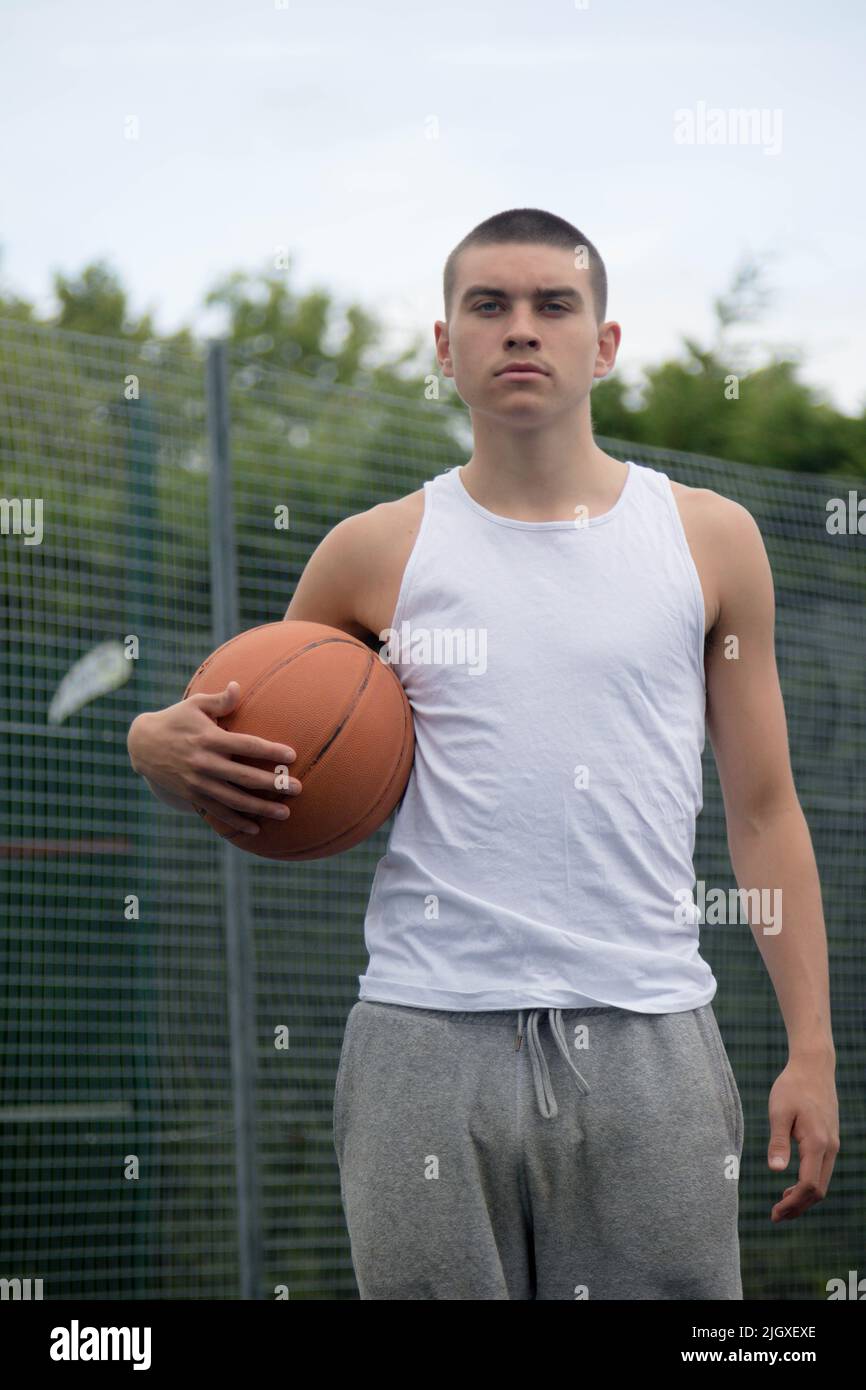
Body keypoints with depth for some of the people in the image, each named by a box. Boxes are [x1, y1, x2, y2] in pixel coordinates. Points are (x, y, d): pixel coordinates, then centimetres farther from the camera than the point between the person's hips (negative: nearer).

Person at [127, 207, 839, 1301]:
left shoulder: (709, 540, 9)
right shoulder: (377, 553, 8)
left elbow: (764, 811, 11)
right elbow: (252, 749, 17)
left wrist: (811, 1048, 4)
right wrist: (160, 746, -8)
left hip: (644, 1040, 0)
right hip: (429, 1044, 0)